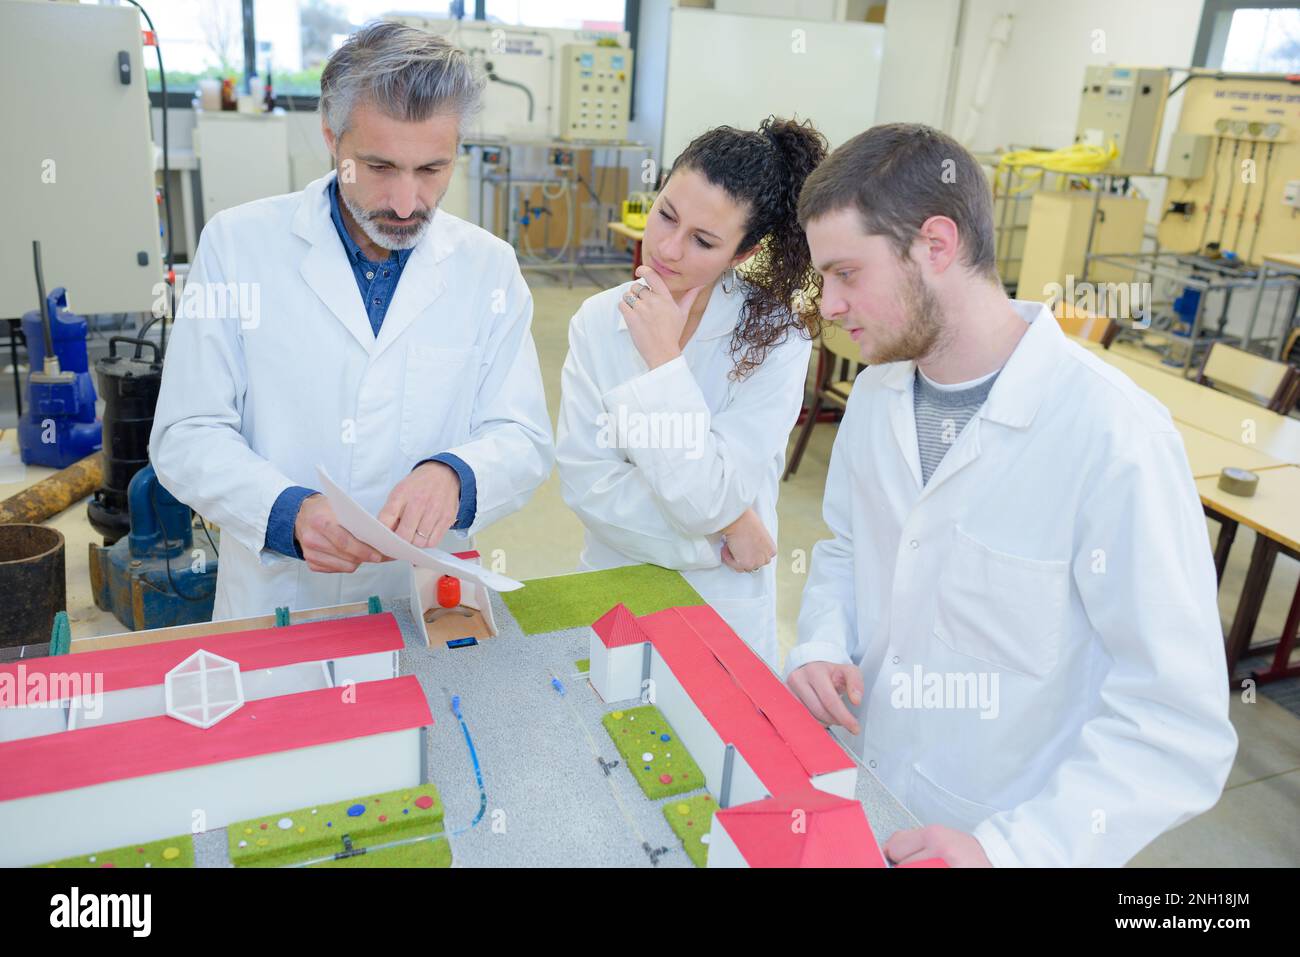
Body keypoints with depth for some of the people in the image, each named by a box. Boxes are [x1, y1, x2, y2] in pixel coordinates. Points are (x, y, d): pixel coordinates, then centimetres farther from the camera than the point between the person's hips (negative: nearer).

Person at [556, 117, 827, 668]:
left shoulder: (776, 337, -17)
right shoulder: (597, 322, -9)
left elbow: (712, 499, -22)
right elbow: (584, 482, -13)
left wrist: (663, 359, -25)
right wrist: (725, 528, -17)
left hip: (723, 605, -2)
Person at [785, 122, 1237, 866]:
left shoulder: (1113, 436, -25)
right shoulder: (876, 391, -4)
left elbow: (1180, 728, -23)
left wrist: (1010, 848, -31)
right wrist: (821, 647, -9)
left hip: (1008, 838, -5)